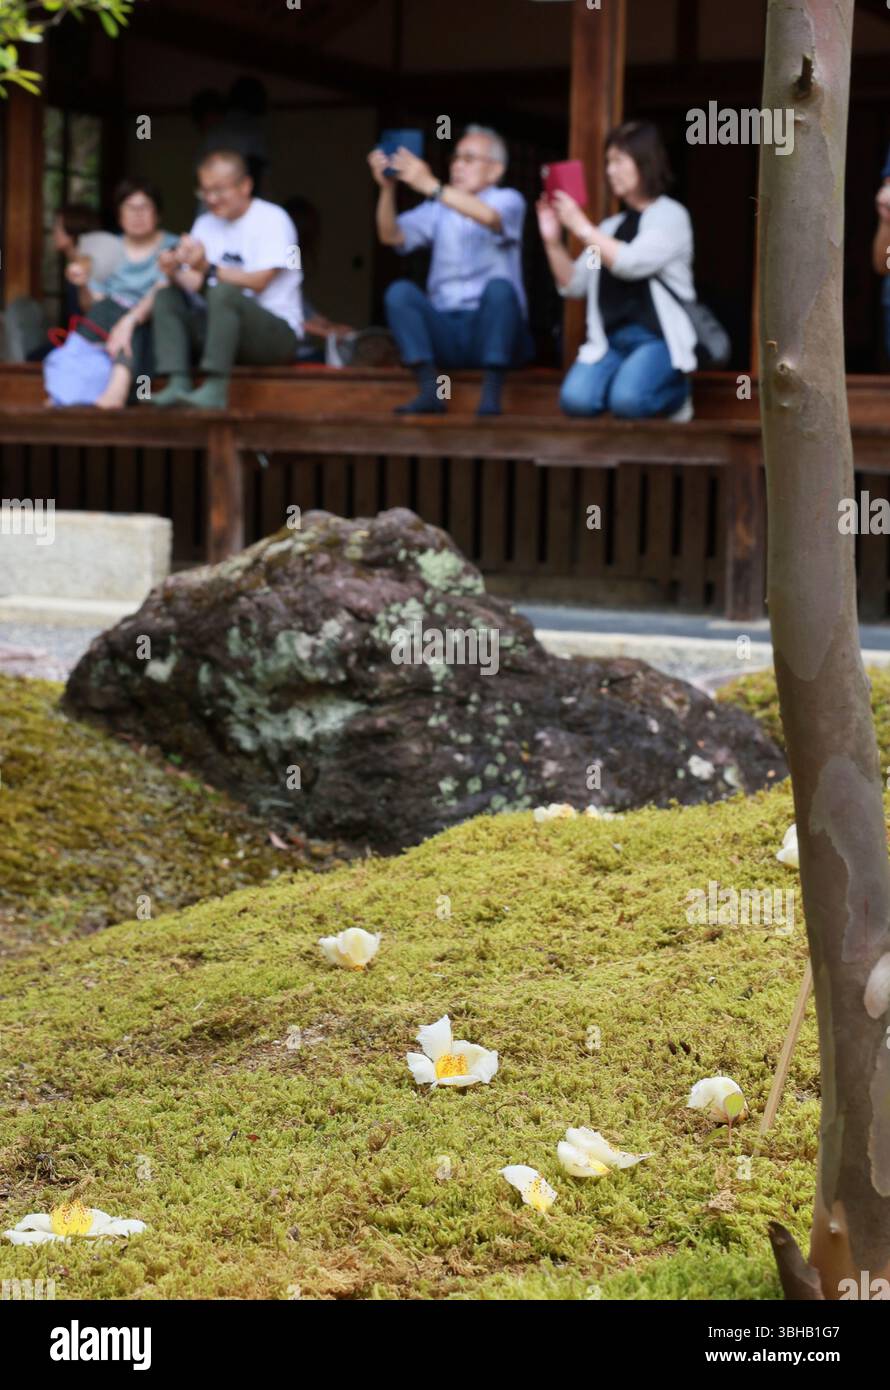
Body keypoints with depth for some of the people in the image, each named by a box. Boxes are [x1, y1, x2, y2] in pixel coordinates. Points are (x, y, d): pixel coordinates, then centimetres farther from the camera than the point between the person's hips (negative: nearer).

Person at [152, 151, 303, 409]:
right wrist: (176, 271, -19)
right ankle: (178, 384, -25)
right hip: (225, 325, 7)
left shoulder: (272, 220, -8)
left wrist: (207, 269, -33)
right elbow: (194, 285, 4)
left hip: (280, 333, -7)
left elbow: (258, 282, -20)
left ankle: (215, 388, -38)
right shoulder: (206, 223, 12)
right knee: (166, 296, -9)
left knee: (223, 291, -33)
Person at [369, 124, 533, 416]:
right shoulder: (439, 208, 16)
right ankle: (429, 391, -30)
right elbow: (392, 236, 1)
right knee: (400, 291, -20)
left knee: (499, 287, -32)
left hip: (491, 329, -3)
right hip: (445, 331, 3)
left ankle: (491, 394, -32)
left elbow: (489, 216, -21)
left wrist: (429, 185, -30)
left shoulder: (508, 200, 4)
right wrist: (387, 187, -16)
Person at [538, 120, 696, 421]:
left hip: (657, 337, -5)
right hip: (610, 339, 5)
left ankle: (676, 392, 2)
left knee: (627, 400, -31)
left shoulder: (670, 215, 0)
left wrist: (581, 227, -11)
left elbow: (630, 263, -16)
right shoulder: (610, 226, 17)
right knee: (576, 399, -24)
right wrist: (553, 242, 0)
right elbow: (574, 286, 15)